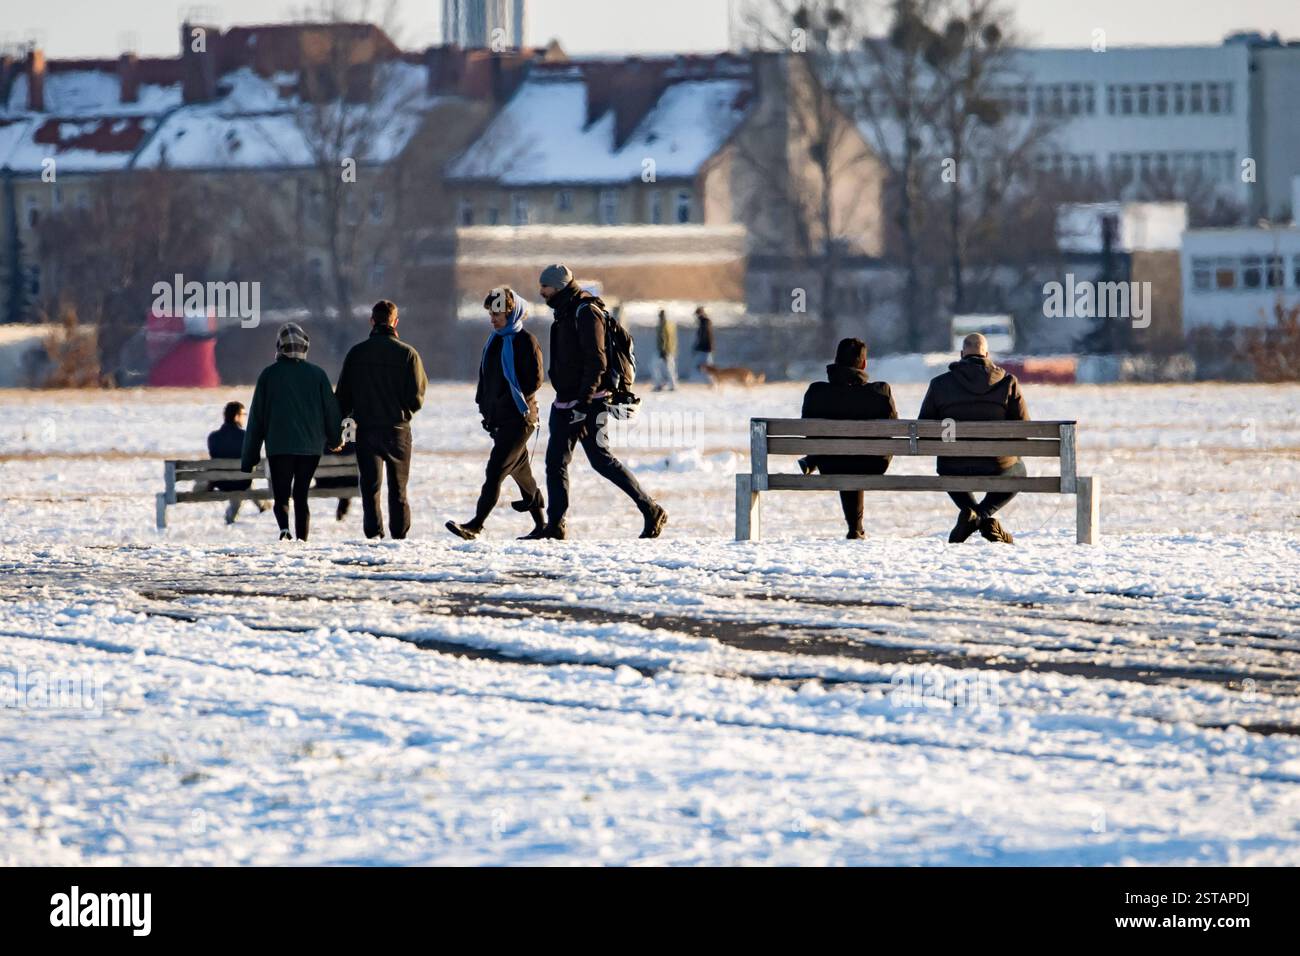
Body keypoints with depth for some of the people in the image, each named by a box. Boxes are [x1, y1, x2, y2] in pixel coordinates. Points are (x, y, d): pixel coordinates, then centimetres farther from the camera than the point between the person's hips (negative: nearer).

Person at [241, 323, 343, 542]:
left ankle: (284, 529, -27)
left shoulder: (269, 374, -1)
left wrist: (249, 456, 8)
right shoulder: (317, 374, 1)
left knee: (281, 497, 2)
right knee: (301, 496, 12)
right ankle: (302, 540, 5)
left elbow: (257, 417, 2)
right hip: (311, 446, 2)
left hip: (279, 447, -2)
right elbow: (331, 409, 7)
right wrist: (335, 439, 26)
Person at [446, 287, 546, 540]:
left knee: (496, 469, -14)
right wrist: (484, 406, 12)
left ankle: (476, 525, -18)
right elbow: (485, 375, 21)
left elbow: (535, 380, -13)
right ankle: (541, 523, 21)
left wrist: (511, 401, -15)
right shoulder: (495, 341, 16)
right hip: (499, 419, 9)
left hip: (519, 418, -9)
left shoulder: (526, 341, -9)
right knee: (521, 471, 13)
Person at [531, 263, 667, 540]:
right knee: (555, 462, 3)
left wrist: (584, 400, -25)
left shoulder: (586, 313, -13)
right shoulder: (564, 314, 17)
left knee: (601, 460, -9)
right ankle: (554, 526, 4)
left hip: (589, 402, -10)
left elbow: (596, 361, -20)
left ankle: (652, 511, -3)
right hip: (566, 403, 10)